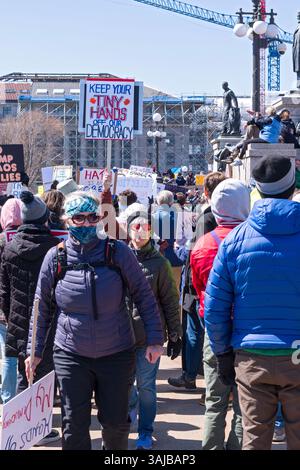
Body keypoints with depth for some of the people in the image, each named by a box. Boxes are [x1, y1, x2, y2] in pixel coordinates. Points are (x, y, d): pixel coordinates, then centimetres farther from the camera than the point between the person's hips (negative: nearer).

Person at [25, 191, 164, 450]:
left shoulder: (118, 252, -6)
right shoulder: (56, 257, -2)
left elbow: (144, 296, 0)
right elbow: (41, 307, 7)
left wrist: (154, 339, -4)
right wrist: (35, 350, 8)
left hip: (117, 354, 0)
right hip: (71, 355, 1)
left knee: (115, 422, 8)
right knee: (74, 426, 2)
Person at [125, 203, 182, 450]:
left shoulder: (159, 263, -1)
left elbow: (170, 301, 3)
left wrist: (175, 335, 2)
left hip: (150, 336, -1)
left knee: (146, 385, 4)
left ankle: (146, 432, 19)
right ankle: (131, 404, 44)